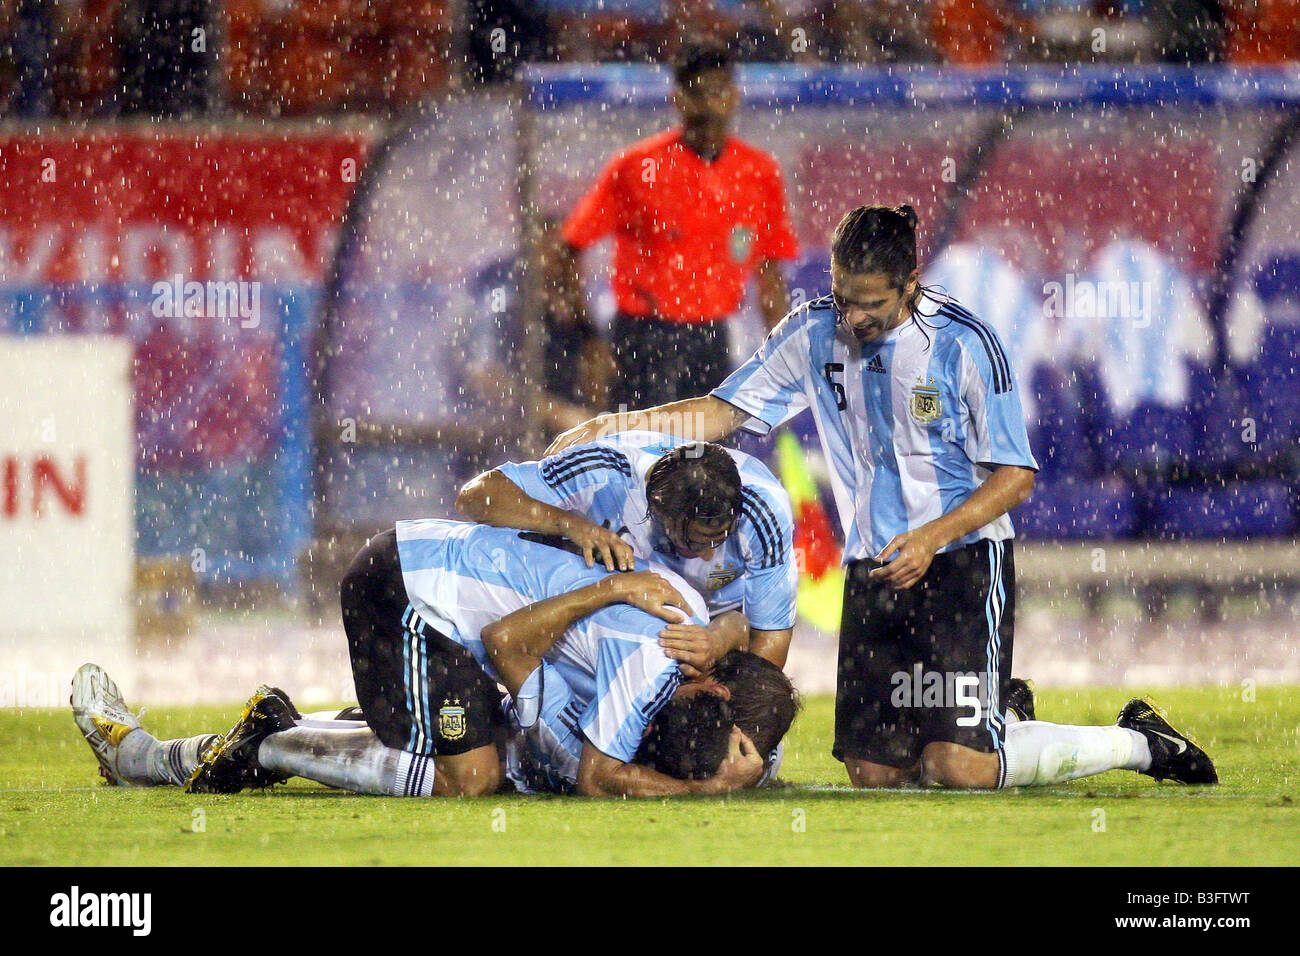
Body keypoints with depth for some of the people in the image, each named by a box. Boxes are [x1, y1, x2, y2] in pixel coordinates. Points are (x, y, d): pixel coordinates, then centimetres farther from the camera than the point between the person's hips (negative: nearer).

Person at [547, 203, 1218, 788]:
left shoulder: (962, 344, -14)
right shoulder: (814, 335, 0)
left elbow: (1015, 475, -11)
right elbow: (727, 410, 5)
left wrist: (932, 538, -24)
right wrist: (613, 426, -9)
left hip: (962, 559, -6)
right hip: (871, 574, 6)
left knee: (957, 770, -17)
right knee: (874, 772, 2)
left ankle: (1137, 743, 4)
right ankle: (997, 721, 31)